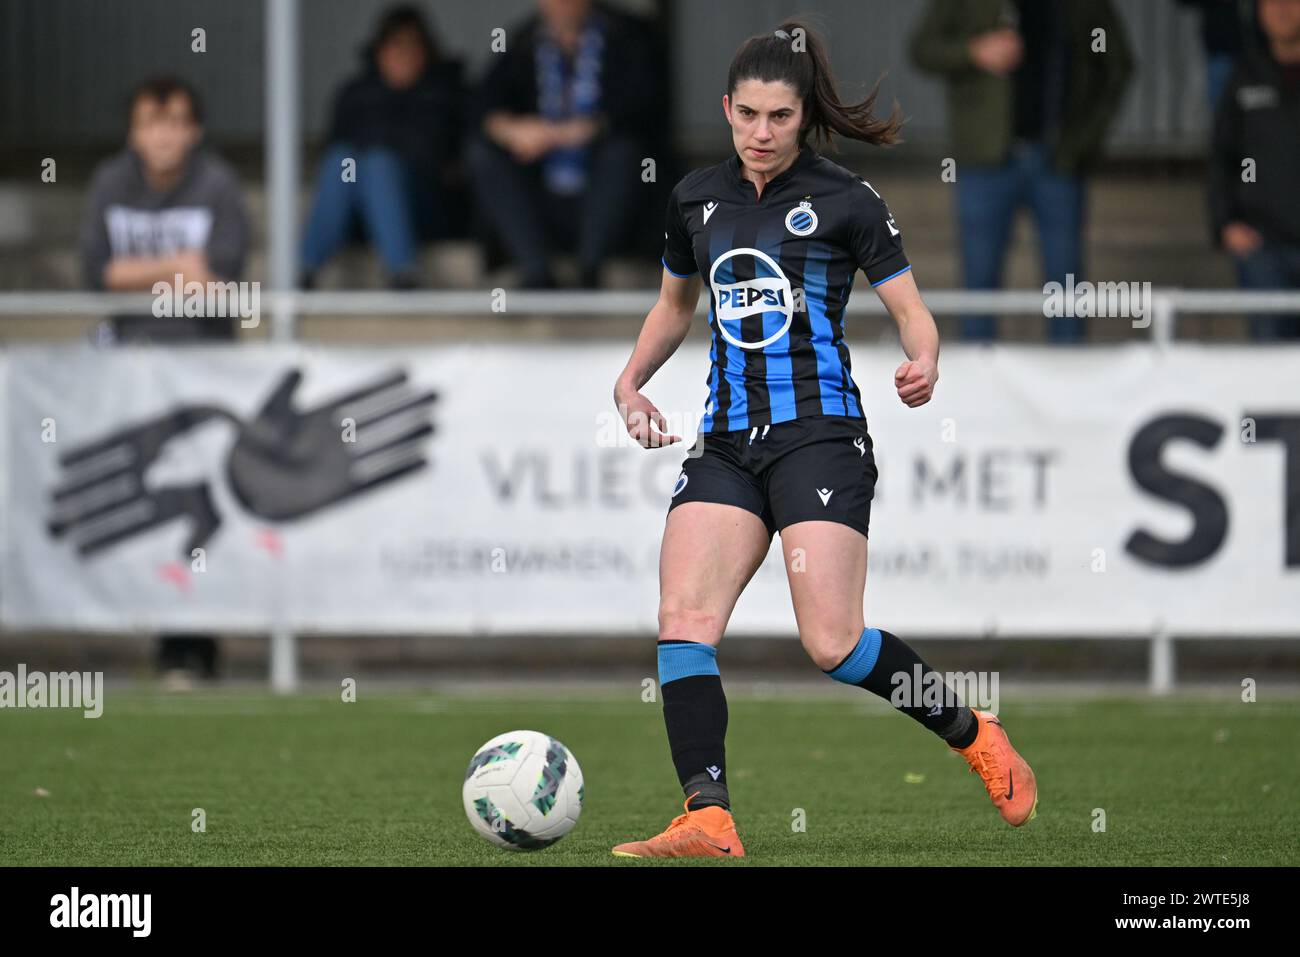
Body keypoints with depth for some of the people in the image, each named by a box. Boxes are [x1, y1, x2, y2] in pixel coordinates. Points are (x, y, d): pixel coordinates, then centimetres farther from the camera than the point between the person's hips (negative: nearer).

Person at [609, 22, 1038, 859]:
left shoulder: (844, 200, -2)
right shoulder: (698, 199, 13)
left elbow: (911, 308, -1)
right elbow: (676, 302, 29)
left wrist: (924, 366, -23)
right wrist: (631, 383, 15)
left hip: (819, 436, -5)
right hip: (727, 444, 5)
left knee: (833, 644, -14)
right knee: (683, 619, -15)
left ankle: (974, 735, 10)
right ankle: (709, 820, -20)